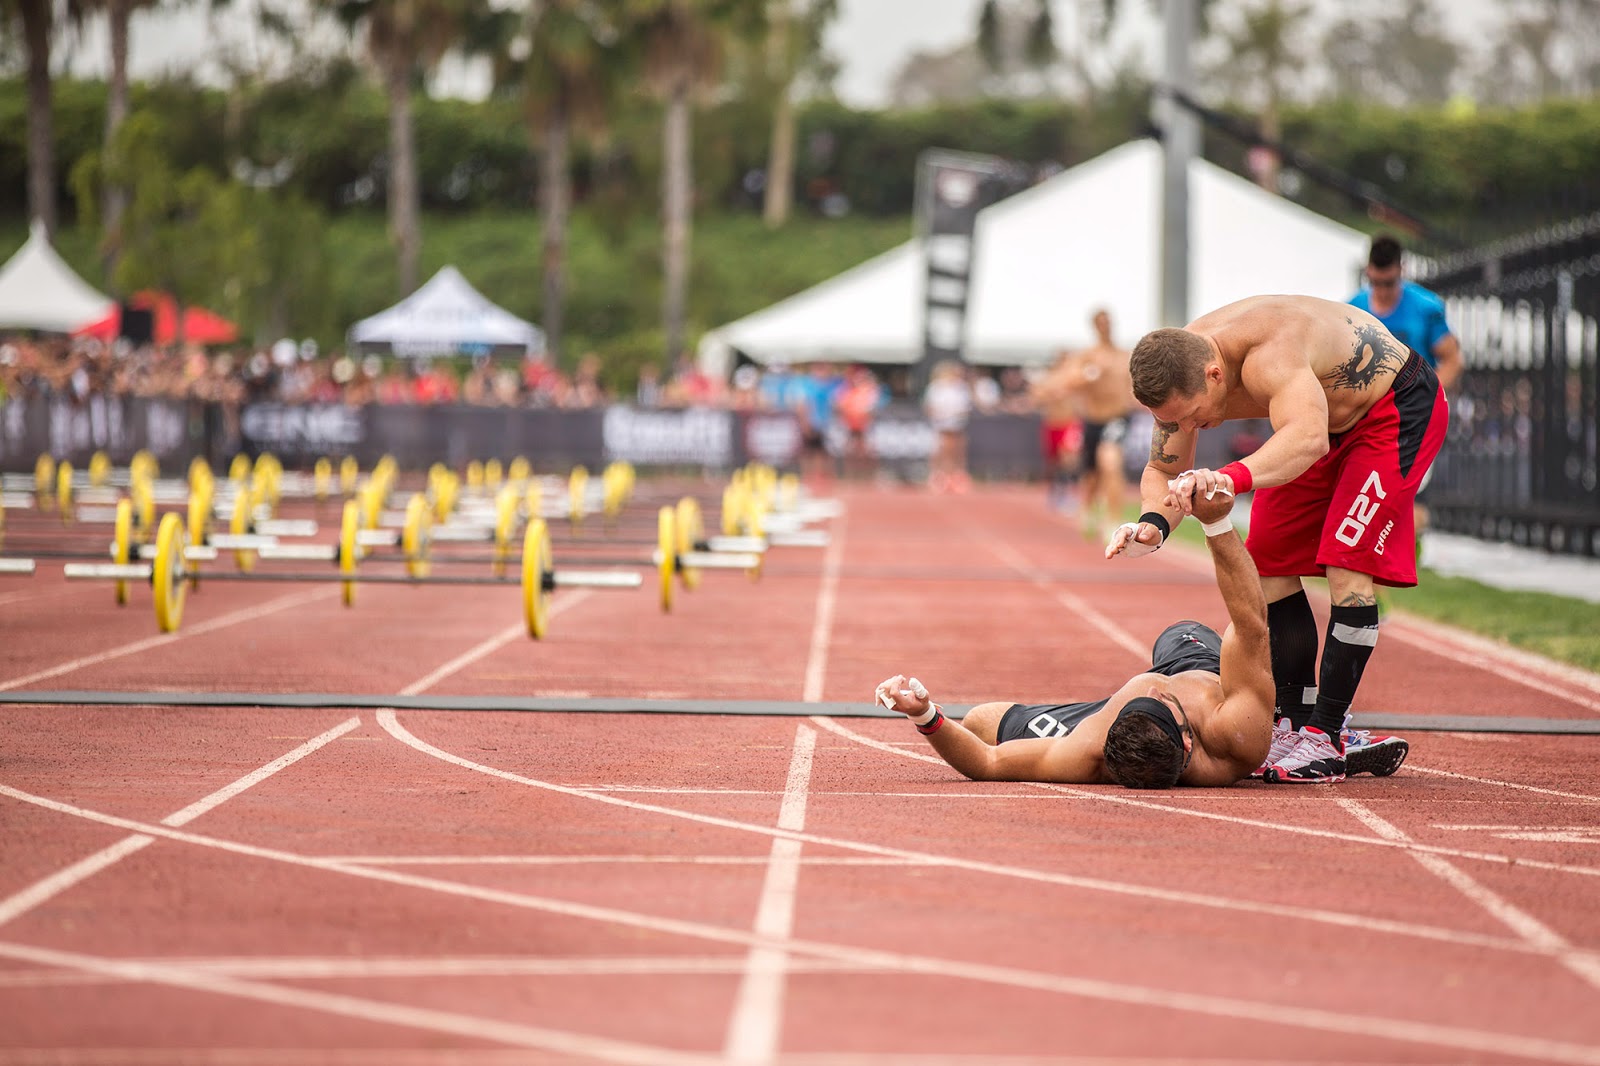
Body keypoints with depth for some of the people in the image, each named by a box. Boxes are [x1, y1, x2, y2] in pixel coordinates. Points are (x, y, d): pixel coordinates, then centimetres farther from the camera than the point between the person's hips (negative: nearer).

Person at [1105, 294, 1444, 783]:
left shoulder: (1268, 353, -42)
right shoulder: (1178, 376, -17)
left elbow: (1307, 439, -58)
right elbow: (1163, 471, -7)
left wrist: (1231, 478, -72)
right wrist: (1153, 523, -29)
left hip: (1398, 407, -8)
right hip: (1321, 418, 8)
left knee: (1349, 571, -18)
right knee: (1272, 569, 3)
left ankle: (1326, 738, -15)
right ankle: (1295, 725, 11)